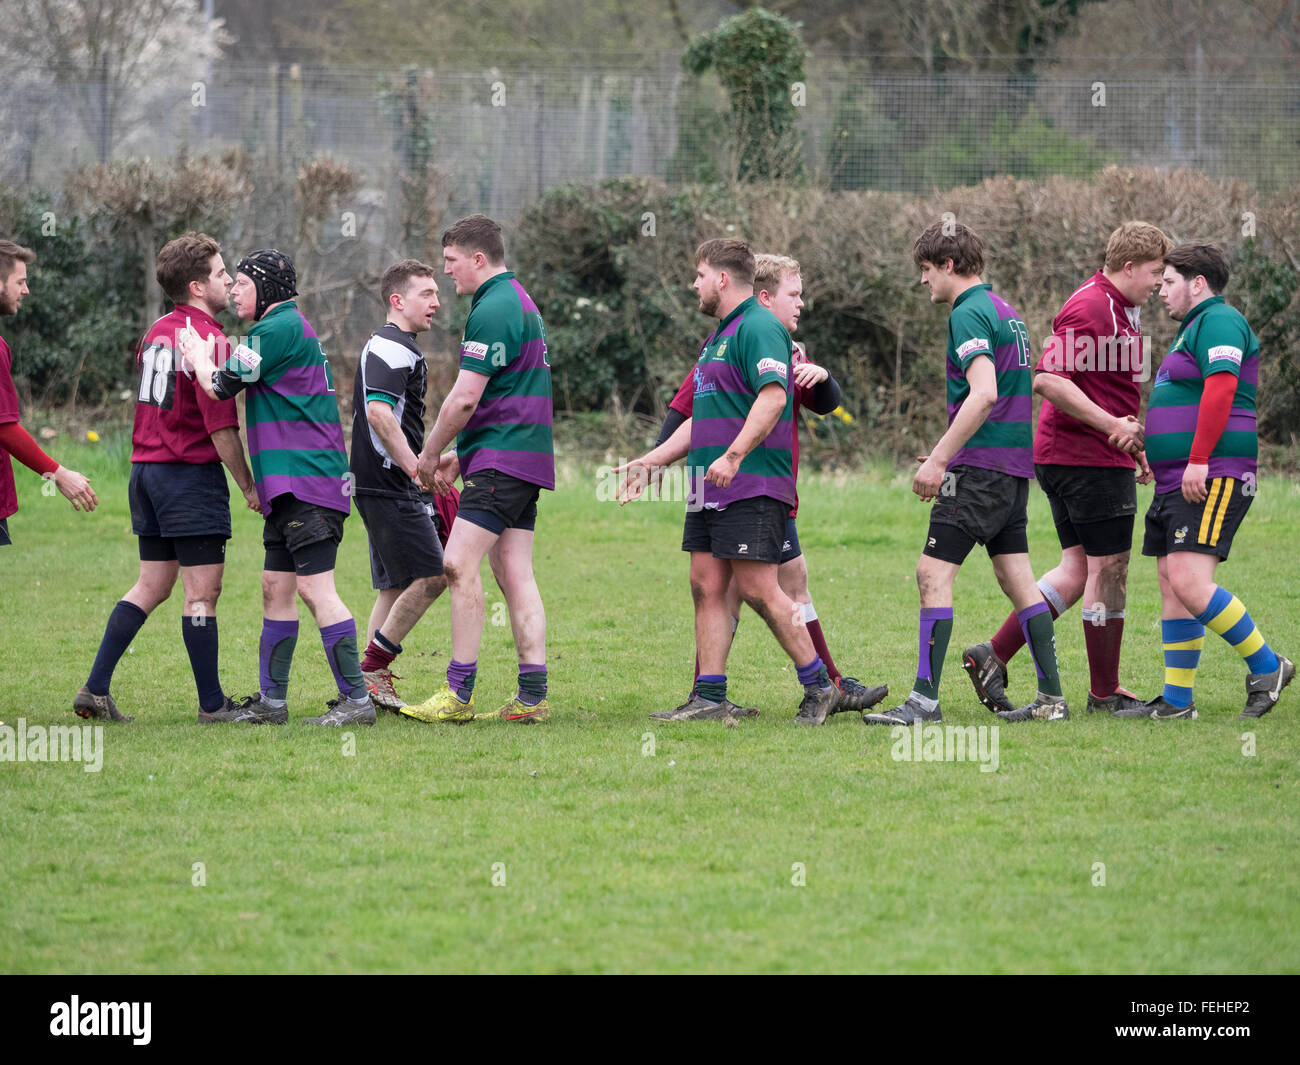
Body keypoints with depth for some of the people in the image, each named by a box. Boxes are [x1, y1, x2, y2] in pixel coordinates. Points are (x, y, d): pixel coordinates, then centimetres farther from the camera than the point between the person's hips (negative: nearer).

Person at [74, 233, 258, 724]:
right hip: (192, 473, -8)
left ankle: (95, 688, 8)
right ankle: (212, 703, 2)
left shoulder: (156, 332, 11)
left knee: (151, 586, 13)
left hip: (146, 467, 8)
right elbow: (221, 426, -17)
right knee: (202, 591, -2)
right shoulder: (207, 339, -15)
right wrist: (248, 484, -9)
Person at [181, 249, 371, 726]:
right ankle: (271, 701, 17)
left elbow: (221, 386, -9)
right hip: (289, 488, 11)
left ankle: (356, 700, -15)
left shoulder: (278, 328, -10)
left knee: (314, 587, -13)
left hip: (306, 482, -11)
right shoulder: (293, 327, 22)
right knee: (276, 587, 12)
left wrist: (199, 358, 9)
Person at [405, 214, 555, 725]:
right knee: (515, 575, 7)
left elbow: (465, 397, -17)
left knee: (459, 564, -12)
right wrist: (461, 457, 22)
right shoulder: (520, 302, 20)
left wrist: (430, 454, -4)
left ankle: (459, 692, -14)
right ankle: (532, 696, 3)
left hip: (500, 461, -10)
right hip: (528, 458, 10)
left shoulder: (492, 310, -14)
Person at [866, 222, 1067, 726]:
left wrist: (939, 459, -21)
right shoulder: (1004, 311, 18)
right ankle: (1051, 697, 10)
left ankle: (926, 699, -13)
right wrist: (947, 455, 24)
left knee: (934, 572, -8)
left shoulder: (969, 314, -12)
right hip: (1016, 464, 10)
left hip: (982, 466, -10)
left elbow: (983, 395, -23)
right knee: (1017, 580, 11)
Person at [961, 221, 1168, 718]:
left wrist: (1132, 441, 24)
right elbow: (1048, 379, -25)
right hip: (1089, 458, -10)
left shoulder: (1122, 310, 18)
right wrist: (1111, 425, -25)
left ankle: (993, 654, 7)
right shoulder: (1089, 307, -16)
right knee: (1109, 569, -3)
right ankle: (1104, 693, 5)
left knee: (1078, 570, 10)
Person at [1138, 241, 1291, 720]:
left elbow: (1220, 389, -21)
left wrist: (1198, 461, -26)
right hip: (1177, 481, 11)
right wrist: (1153, 456, 25)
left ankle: (1266, 665, -6)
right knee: (1171, 586, 7)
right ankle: (1177, 699, 10)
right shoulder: (1193, 328, 25)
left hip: (1214, 477, -11)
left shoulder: (1218, 321, -9)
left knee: (1190, 583, -19)